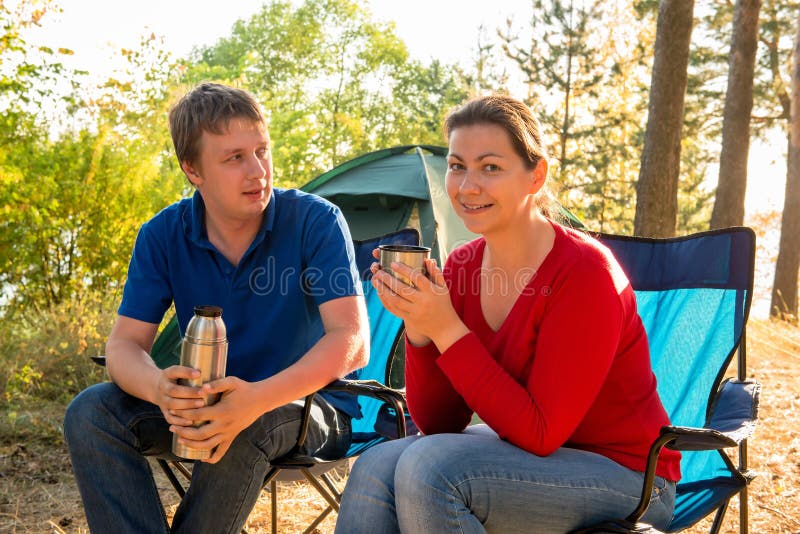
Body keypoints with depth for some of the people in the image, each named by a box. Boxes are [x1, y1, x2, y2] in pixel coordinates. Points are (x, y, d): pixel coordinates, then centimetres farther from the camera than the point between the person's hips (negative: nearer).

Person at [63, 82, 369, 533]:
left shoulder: (316, 220, -16)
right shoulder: (164, 235, -4)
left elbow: (352, 341, -24)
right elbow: (125, 342, -7)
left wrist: (258, 397, -41)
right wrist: (159, 388, -33)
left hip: (306, 404, -4)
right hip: (207, 403, 4)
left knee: (247, 429, -38)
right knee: (91, 412, -18)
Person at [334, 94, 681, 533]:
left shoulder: (584, 271, -21)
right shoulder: (462, 265, -1)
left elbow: (540, 433, -23)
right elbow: (439, 423, -1)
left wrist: (447, 329, -27)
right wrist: (419, 327, -17)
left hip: (624, 477, -6)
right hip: (527, 452, 6)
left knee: (428, 467, -26)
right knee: (376, 468, -17)